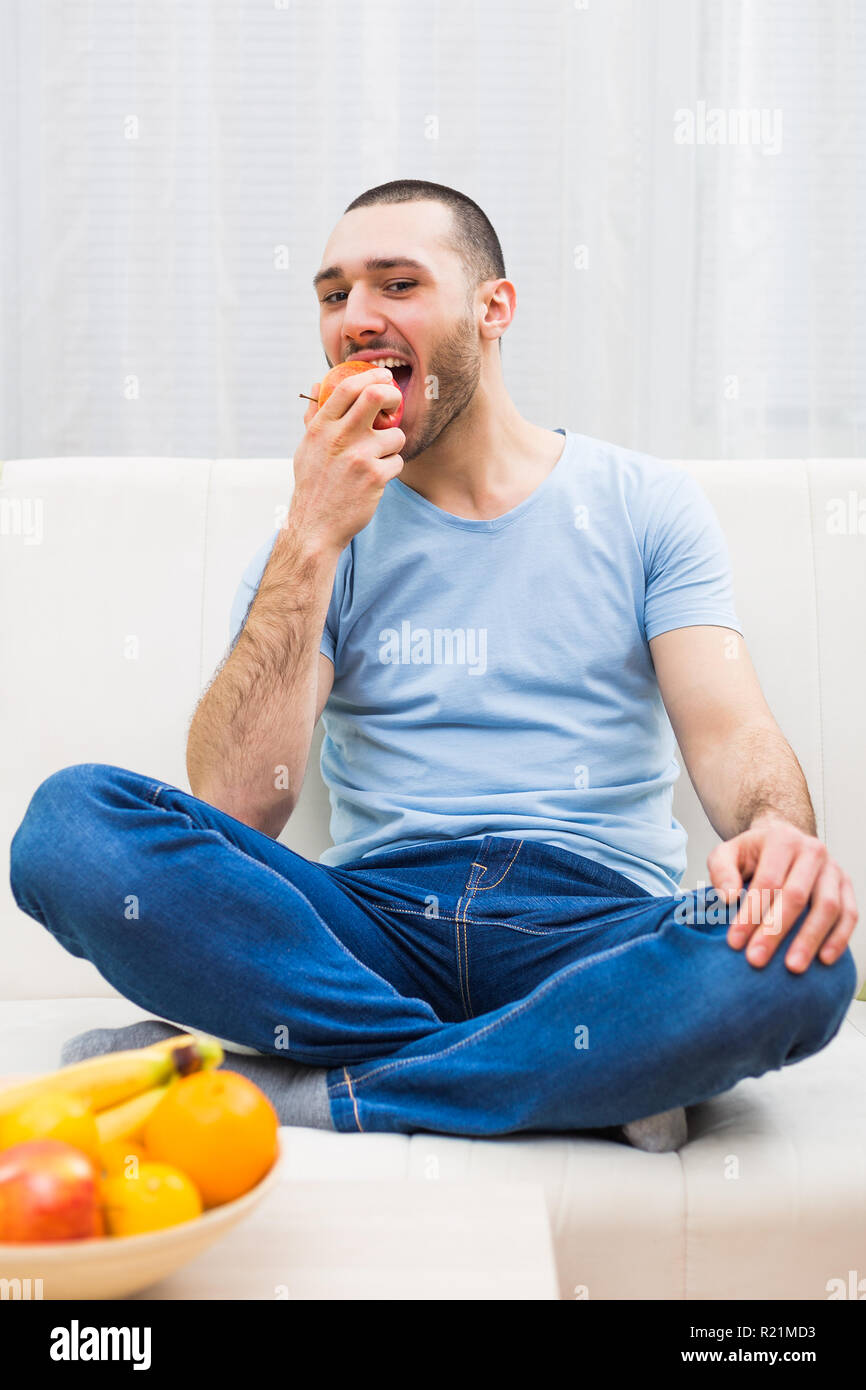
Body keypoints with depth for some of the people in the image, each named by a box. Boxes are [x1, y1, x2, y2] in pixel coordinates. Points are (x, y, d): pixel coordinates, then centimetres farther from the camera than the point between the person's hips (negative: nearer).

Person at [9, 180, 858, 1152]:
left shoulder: (646, 506, 10)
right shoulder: (326, 531, 9)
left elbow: (730, 733, -2)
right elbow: (235, 809, -5)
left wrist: (780, 833, -26)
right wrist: (312, 540, -11)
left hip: (592, 929, 0)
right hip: (376, 923, 1)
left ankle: (292, 1088, -21)